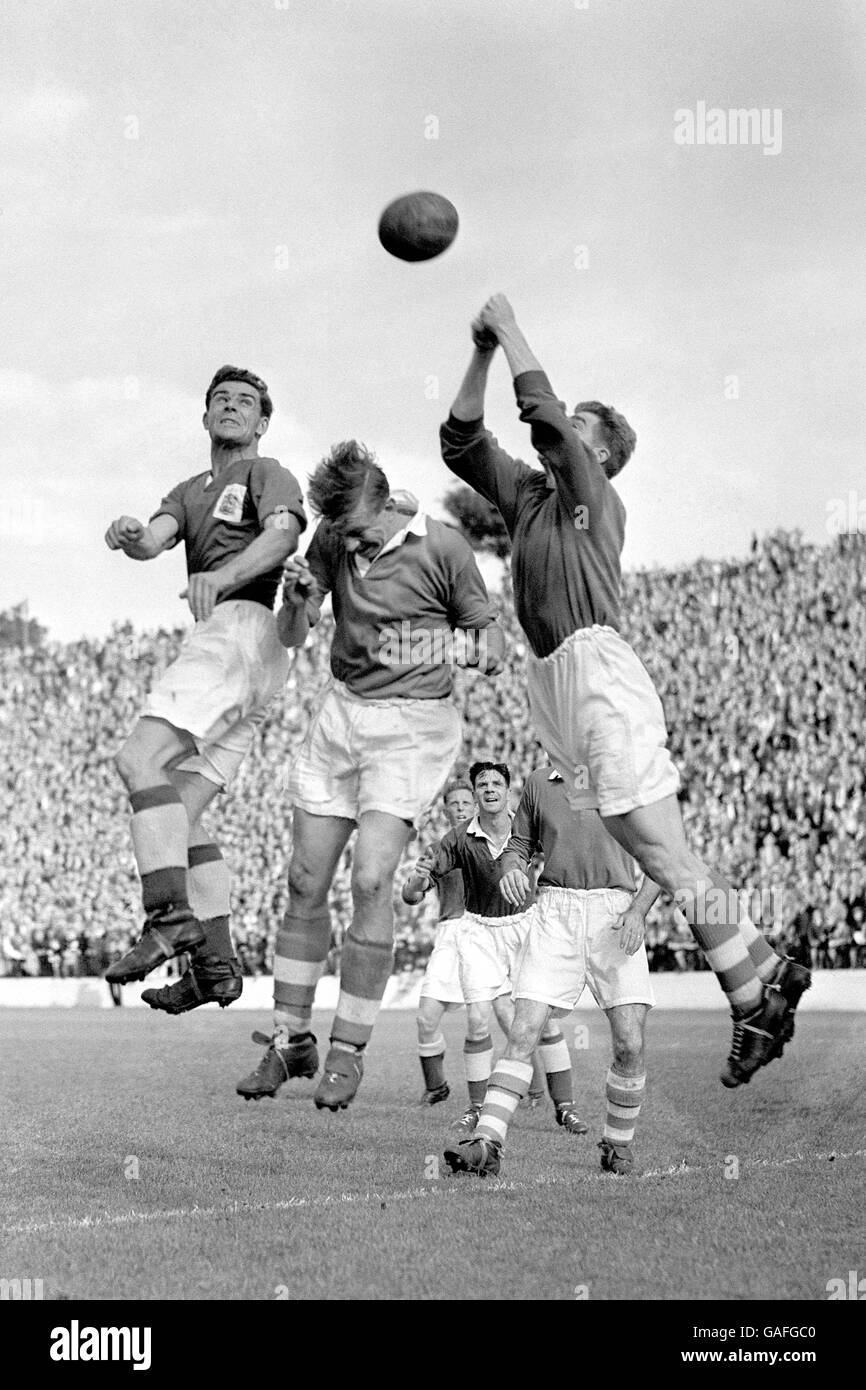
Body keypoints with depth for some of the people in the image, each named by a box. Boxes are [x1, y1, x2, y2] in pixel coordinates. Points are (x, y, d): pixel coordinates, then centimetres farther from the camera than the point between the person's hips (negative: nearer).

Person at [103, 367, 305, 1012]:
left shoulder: (267, 474, 6)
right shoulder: (190, 492, 29)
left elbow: (283, 533, -17)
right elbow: (155, 541, 8)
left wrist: (222, 576, -36)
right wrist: (130, 536, -18)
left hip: (244, 626, -8)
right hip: (218, 639, 9)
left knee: (140, 758, -24)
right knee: (181, 811, 2)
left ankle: (171, 918, -31)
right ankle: (216, 964, 0)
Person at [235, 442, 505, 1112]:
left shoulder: (443, 547, -11)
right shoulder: (332, 540, 1)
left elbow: (494, 648, -5)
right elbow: (292, 637, 2)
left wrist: (471, 648, -26)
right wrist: (298, 598, -19)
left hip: (413, 722, -5)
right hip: (341, 709, 5)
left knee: (371, 879, -17)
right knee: (306, 882, 3)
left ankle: (348, 1050, -7)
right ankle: (291, 1039, 16)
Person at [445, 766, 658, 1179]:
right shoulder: (538, 781, 14)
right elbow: (519, 845, 20)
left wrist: (638, 910, -9)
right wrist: (510, 870, -4)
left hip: (615, 914, -1)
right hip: (555, 912, 1)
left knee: (629, 1045, -7)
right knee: (523, 1033, -11)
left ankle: (618, 1144, 14)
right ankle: (486, 1144, -15)